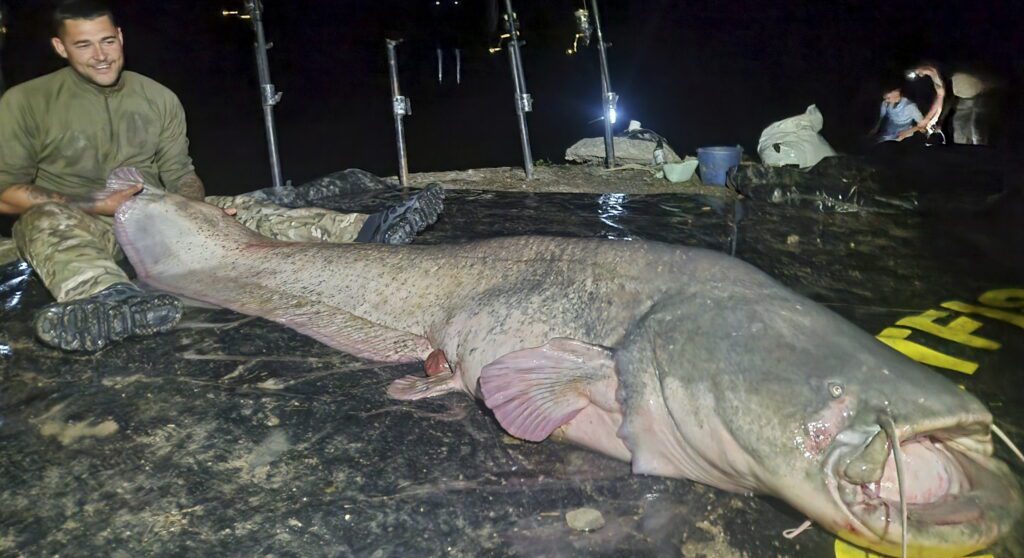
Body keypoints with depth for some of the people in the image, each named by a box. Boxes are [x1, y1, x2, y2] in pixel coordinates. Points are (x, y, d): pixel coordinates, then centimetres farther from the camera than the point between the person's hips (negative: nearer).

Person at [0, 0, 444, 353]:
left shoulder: (158, 97, 4)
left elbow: (180, 175, 5)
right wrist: (92, 206, -19)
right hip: (77, 222, -3)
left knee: (240, 212, -19)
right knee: (49, 220, -39)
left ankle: (364, 232, -37)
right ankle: (116, 301, -73)